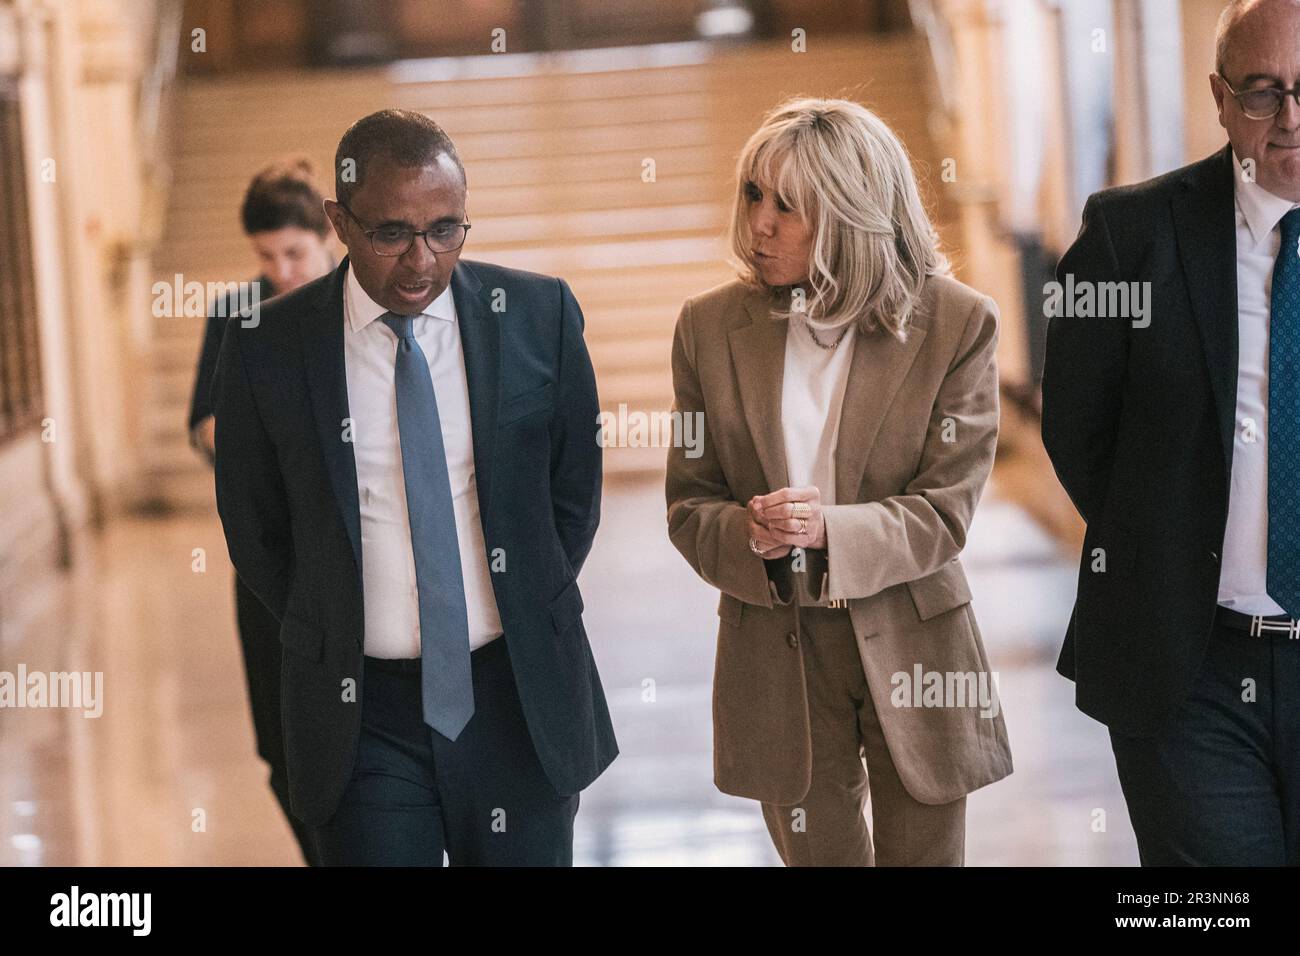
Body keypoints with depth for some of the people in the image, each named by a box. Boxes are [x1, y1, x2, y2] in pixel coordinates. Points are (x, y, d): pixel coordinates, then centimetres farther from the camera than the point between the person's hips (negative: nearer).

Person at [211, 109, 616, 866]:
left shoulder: (539, 316, -2)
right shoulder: (269, 348, -5)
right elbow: (254, 530, 7)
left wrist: (530, 619, 8)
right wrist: (333, 645, 6)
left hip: (523, 697, 1)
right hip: (361, 711, -1)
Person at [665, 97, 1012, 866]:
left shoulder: (958, 325, -8)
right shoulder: (711, 327, -1)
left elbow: (946, 510, -10)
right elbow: (689, 503, 2)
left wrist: (833, 532, -27)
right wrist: (744, 535, -21)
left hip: (912, 643, -2)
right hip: (775, 651, 2)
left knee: (925, 854, 8)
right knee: (818, 854, 14)